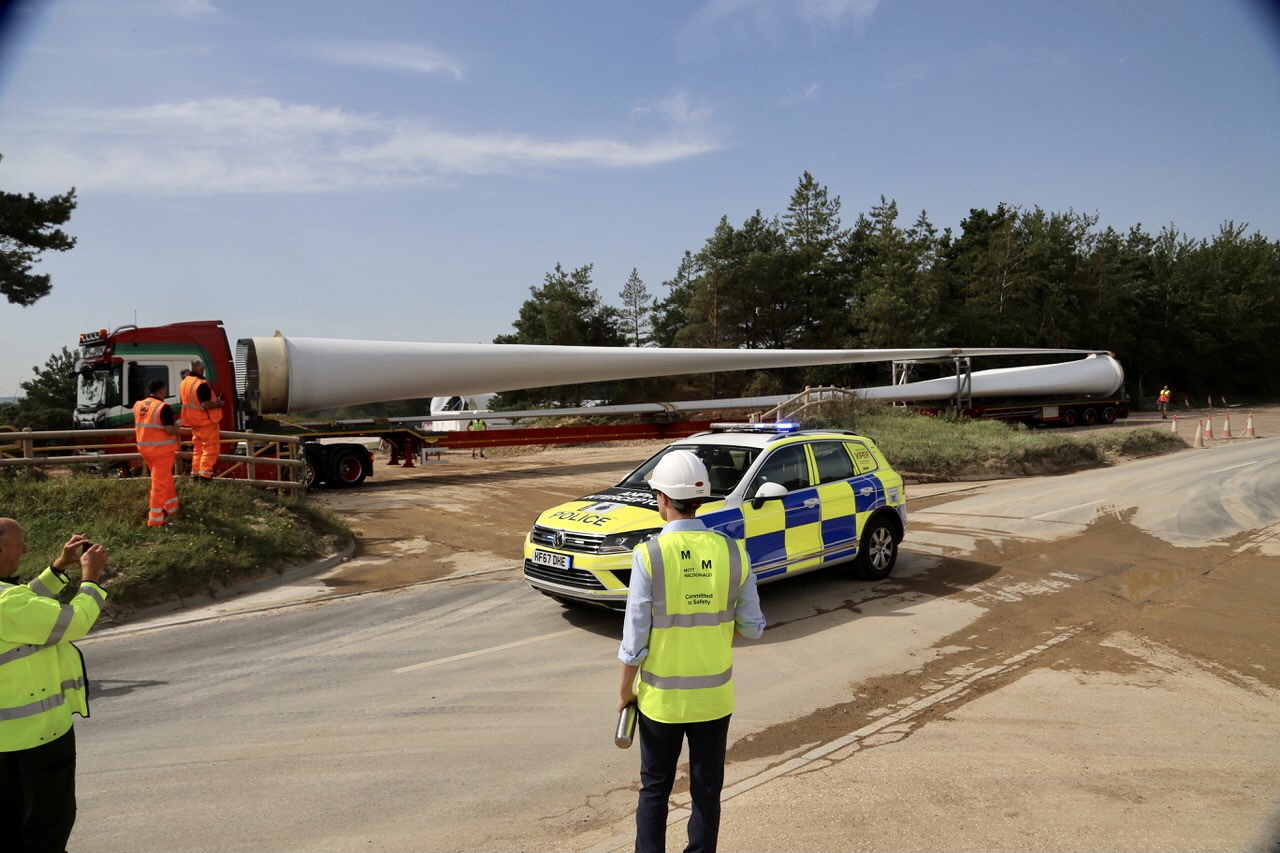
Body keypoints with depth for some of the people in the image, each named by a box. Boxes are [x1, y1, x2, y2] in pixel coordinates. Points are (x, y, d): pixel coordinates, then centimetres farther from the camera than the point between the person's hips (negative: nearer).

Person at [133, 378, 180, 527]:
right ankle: (155, 519, 2)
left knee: (165, 478, 23)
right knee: (160, 483, -1)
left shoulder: (138, 405, 7)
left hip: (144, 448, 8)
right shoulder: (163, 407, -16)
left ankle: (171, 508, 35)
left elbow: (137, 428, 15)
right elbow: (170, 430, -20)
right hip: (162, 450, -7)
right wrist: (177, 426, 0)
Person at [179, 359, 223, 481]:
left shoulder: (184, 383, 8)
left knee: (198, 447, 17)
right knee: (210, 448, -3)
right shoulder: (201, 384, -20)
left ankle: (195, 473, 18)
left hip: (193, 421, 8)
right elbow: (206, 404, -26)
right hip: (206, 421, -8)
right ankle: (204, 475, -8)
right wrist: (218, 403, -9)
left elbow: (184, 401, 18)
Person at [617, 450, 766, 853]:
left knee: (655, 789, 17)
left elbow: (635, 637, -14)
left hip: (661, 697, -2)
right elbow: (753, 627, -3)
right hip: (714, 695, 2)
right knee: (707, 790, 17)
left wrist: (625, 688, 1)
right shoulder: (731, 551, -9)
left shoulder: (649, 555, -18)